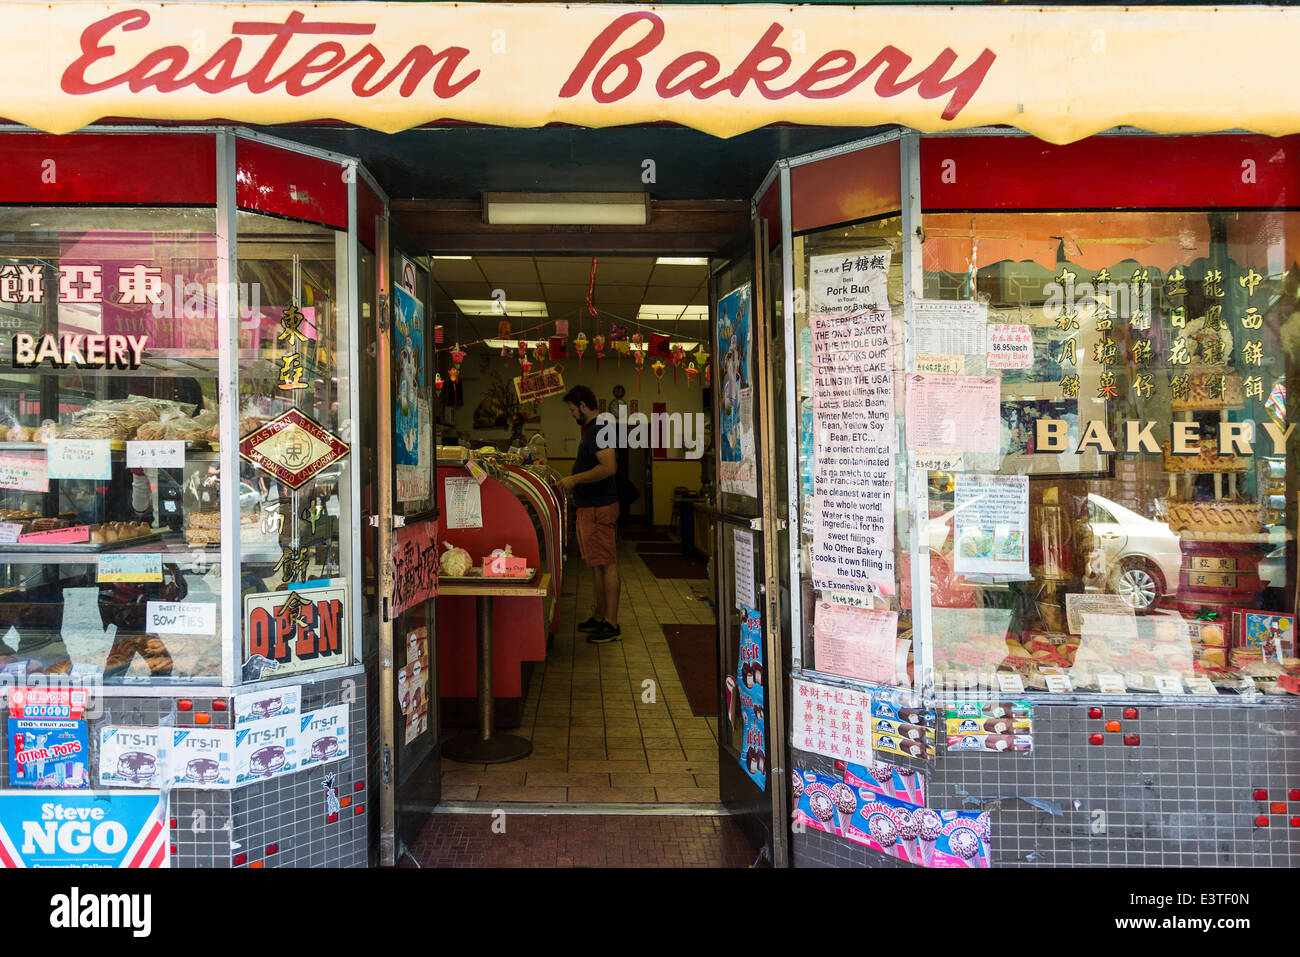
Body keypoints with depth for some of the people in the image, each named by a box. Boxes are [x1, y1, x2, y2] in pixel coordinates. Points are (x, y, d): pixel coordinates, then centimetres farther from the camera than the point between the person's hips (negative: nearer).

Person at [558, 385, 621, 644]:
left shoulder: (600, 430, -14)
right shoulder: (591, 430, 19)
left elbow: (609, 467, -25)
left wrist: (574, 479, -19)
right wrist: (572, 480, 18)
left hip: (599, 507, -11)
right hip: (589, 506, 11)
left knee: (607, 564, -7)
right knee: (597, 565, 15)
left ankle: (612, 624, -4)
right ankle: (599, 616, 24)